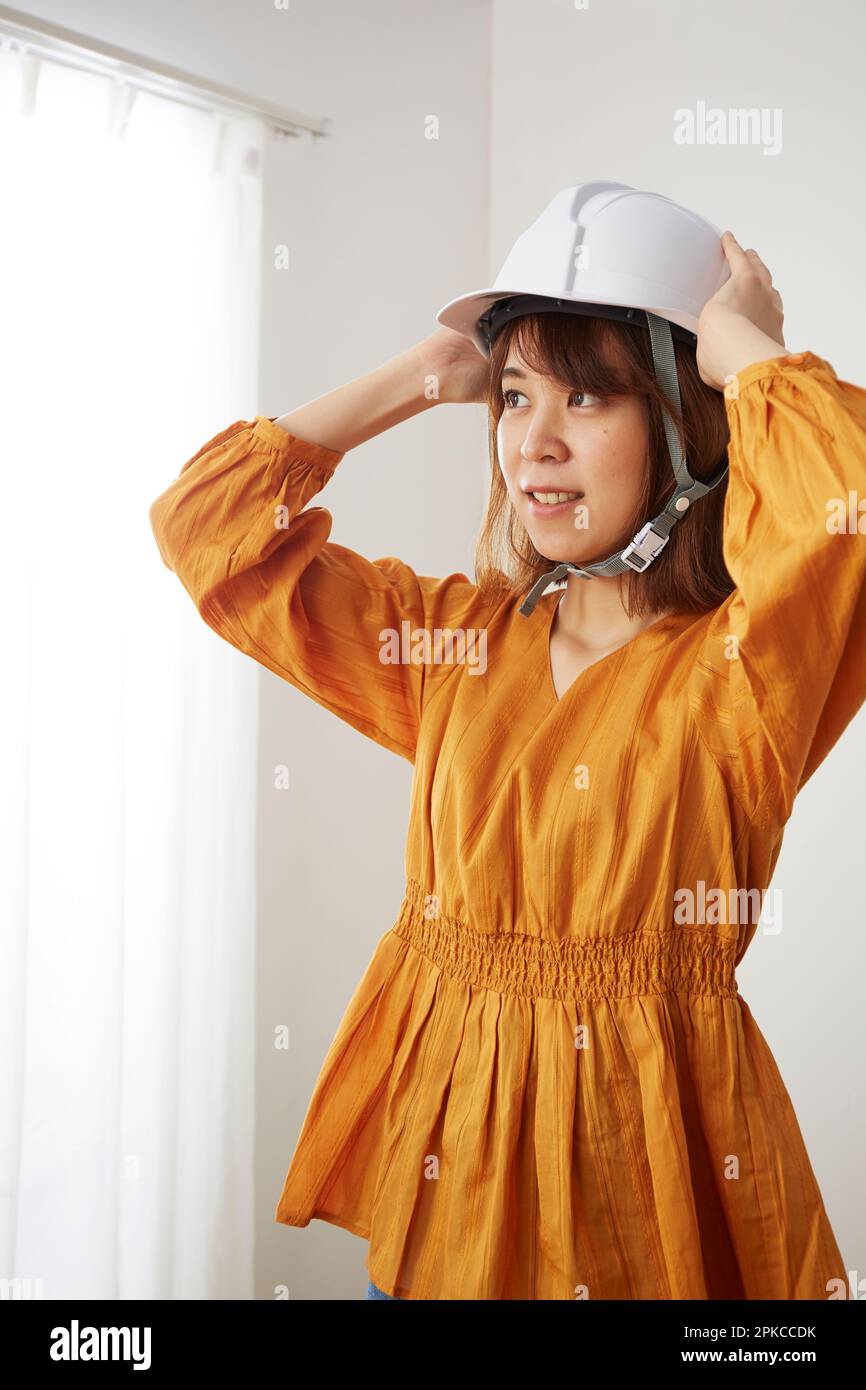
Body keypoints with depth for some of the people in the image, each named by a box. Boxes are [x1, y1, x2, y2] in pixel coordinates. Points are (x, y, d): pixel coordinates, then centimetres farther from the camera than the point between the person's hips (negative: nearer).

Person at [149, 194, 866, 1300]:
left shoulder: (738, 667, -10)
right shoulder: (455, 639, 4)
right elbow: (204, 521, 5)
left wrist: (738, 348, -14)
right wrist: (428, 373, 2)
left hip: (651, 1132, -4)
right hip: (441, 1133, 4)